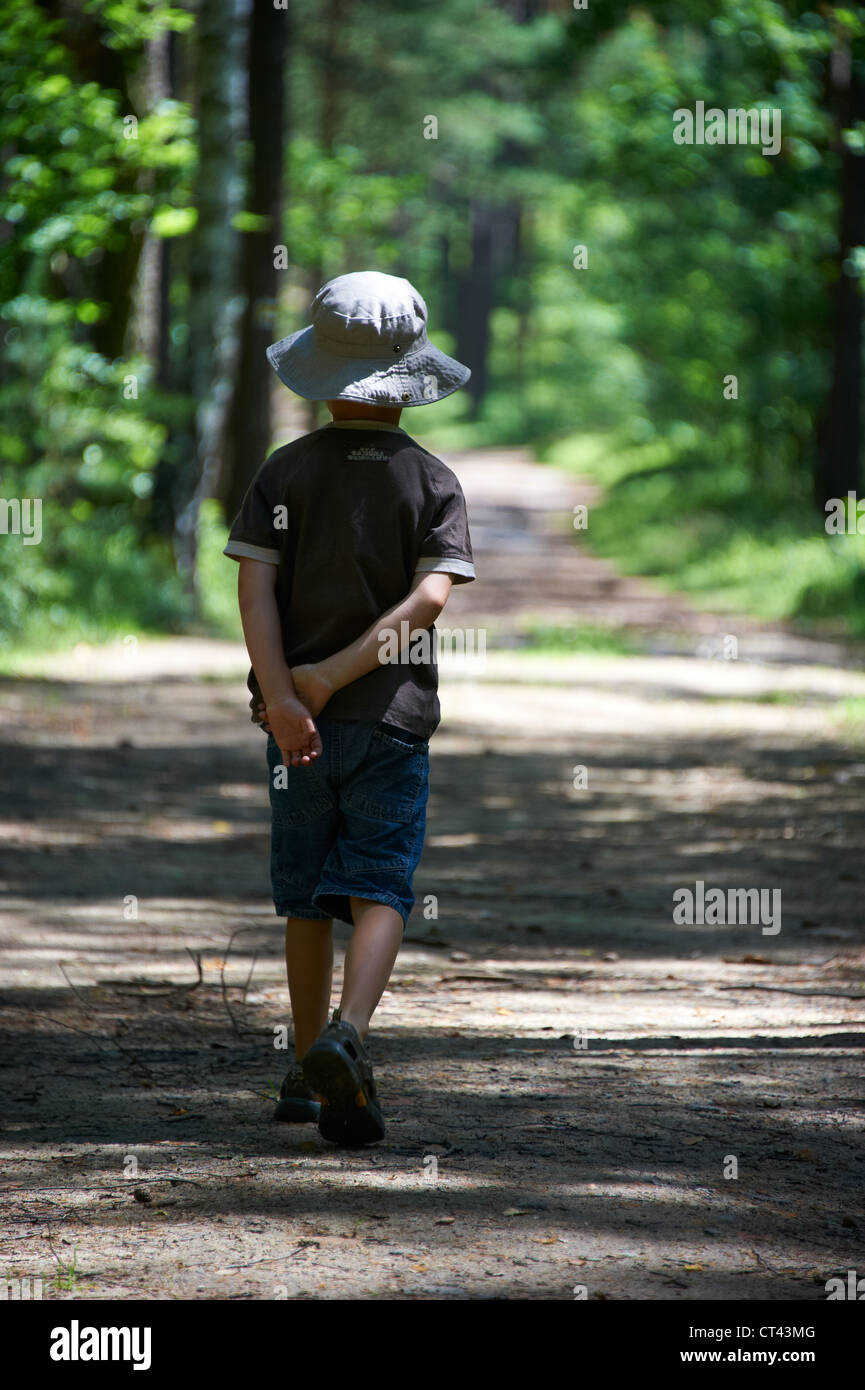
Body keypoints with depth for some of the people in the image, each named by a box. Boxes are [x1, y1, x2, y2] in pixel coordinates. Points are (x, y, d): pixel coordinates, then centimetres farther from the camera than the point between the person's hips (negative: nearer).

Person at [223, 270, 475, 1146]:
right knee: (378, 891, -4)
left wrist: (283, 697, -17)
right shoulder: (433, 481, 0)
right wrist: (336, 675, -14)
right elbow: (431, 595, -13)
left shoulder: (286, 472, 3)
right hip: (393, 715, -2)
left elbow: (256, 587, -9)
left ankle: (306, 1075, 19)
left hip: (298, 720, 2)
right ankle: (345, 1039, -28)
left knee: (305, 898, 12)